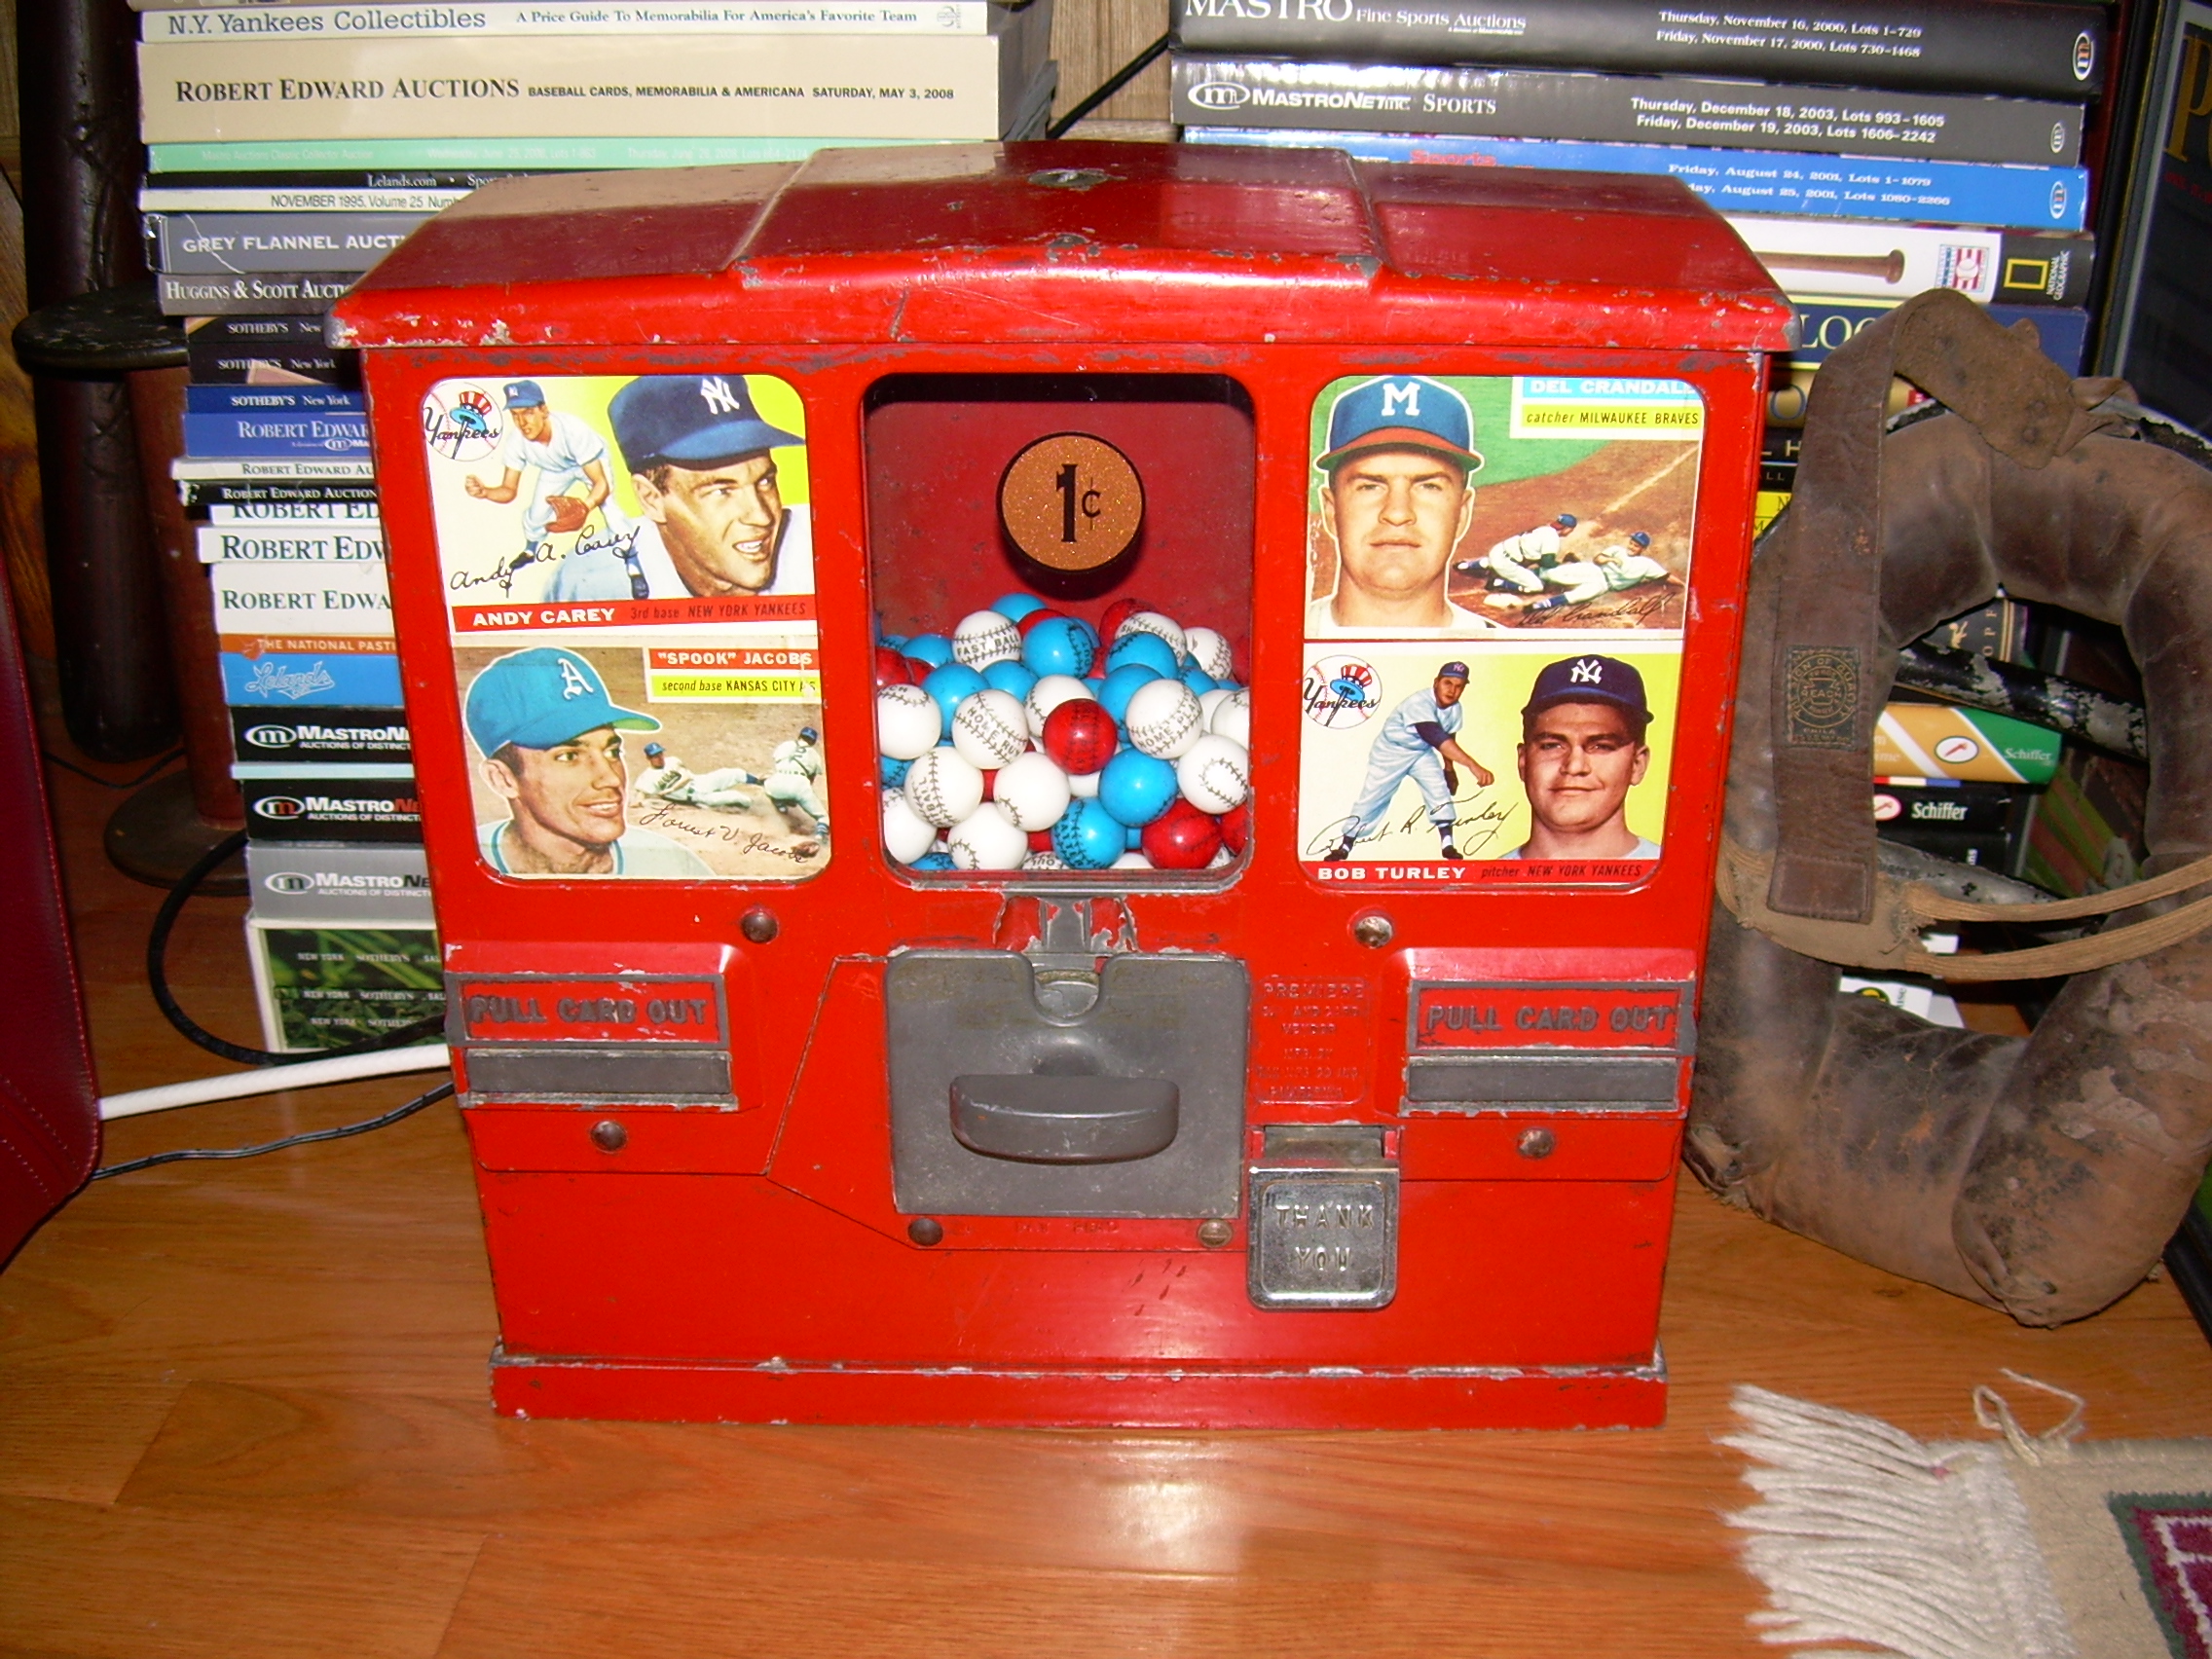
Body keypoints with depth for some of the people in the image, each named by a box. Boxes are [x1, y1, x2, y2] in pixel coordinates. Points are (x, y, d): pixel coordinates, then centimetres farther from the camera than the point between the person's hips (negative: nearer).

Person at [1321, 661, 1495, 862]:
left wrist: (1449, 768, 15)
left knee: (1439, 789, -14)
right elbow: (1437, 738, -50)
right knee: (1372, 798, -2)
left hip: (1422, 753, 6)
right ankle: (1344, 846, 13)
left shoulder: (1455, 710, -13)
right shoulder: (1419, 703, -38)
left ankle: (1448, 846, -9)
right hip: (1391, 750, -5)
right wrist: (1472, 765, -58)